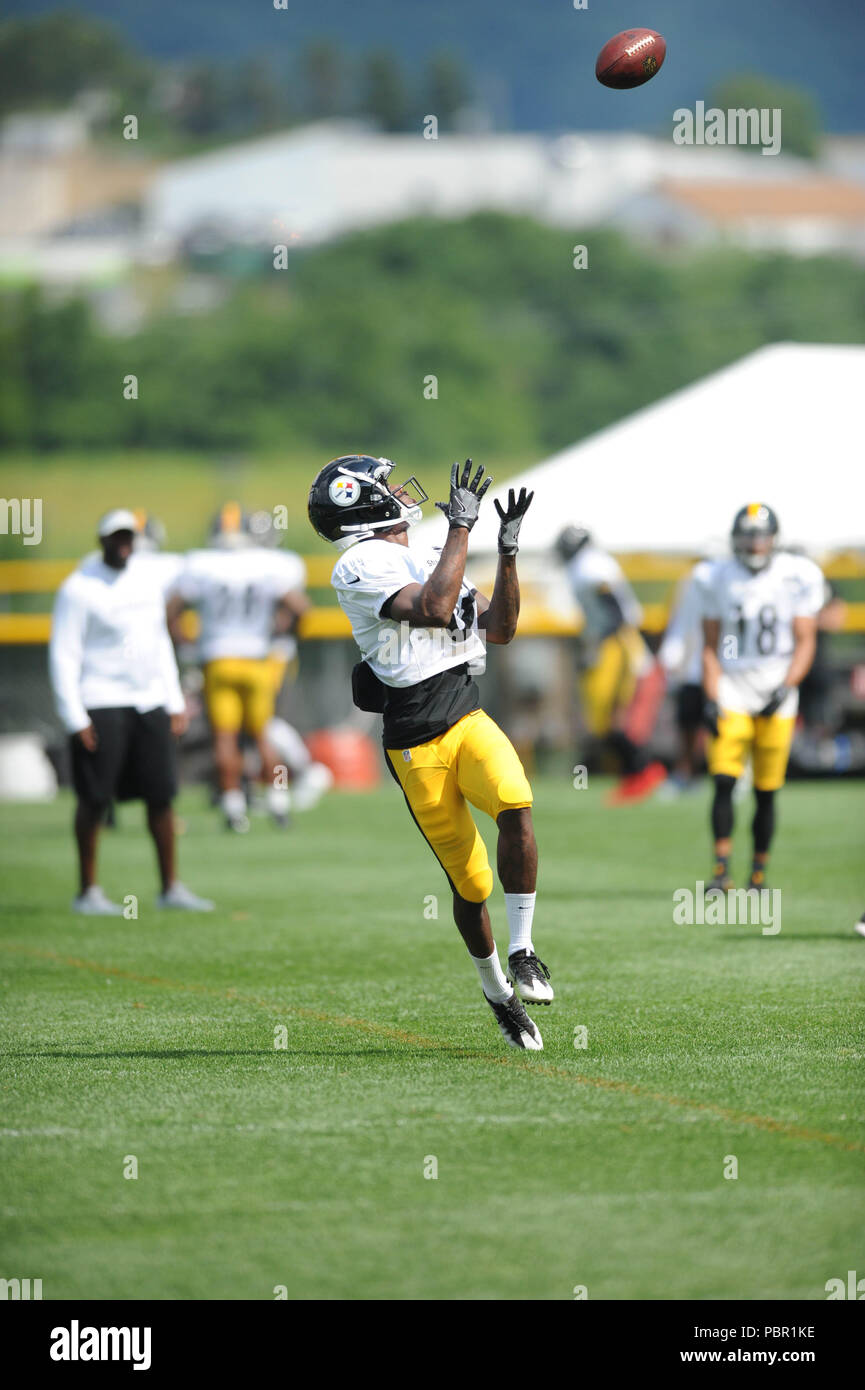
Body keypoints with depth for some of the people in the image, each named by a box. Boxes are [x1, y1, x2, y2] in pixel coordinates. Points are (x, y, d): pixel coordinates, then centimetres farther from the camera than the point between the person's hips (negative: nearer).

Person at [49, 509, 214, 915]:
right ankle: (87, 892, 6)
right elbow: (64, 656, -10)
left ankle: (171, 887, 11)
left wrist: (174, 702, 16)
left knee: (161, 794, 4)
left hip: (149, 702, 6)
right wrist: (75, 719, -15)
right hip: (100, 704, -6)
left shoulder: (145, 580, 11)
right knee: (94, 799, -3)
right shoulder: (80, 589, -9)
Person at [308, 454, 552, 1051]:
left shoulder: (431, 560, 19)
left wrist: (508, 549, 9)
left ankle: (522, 952, -13)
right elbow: (434, 609, -20)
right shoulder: (361, 566, -6)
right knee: (470, 881, 2)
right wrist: (462, 527, -16)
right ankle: (496, 988, 26)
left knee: (515, 806, -25)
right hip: (418, 742, -5)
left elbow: (501, 628, 19)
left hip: (470, 719, 5)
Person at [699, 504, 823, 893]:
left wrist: (786, 688, -16)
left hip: (775, 692, -1)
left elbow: (805, 642, -2)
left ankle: (759, 872, 13)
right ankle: (722, 869, -12)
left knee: (766, 791, 1)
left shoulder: (799, 577, -3)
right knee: (723, 781, -12)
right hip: (731, 689, 1)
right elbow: (711, 646, 7)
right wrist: (711, 698, -4)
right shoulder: (719, 579, 3)